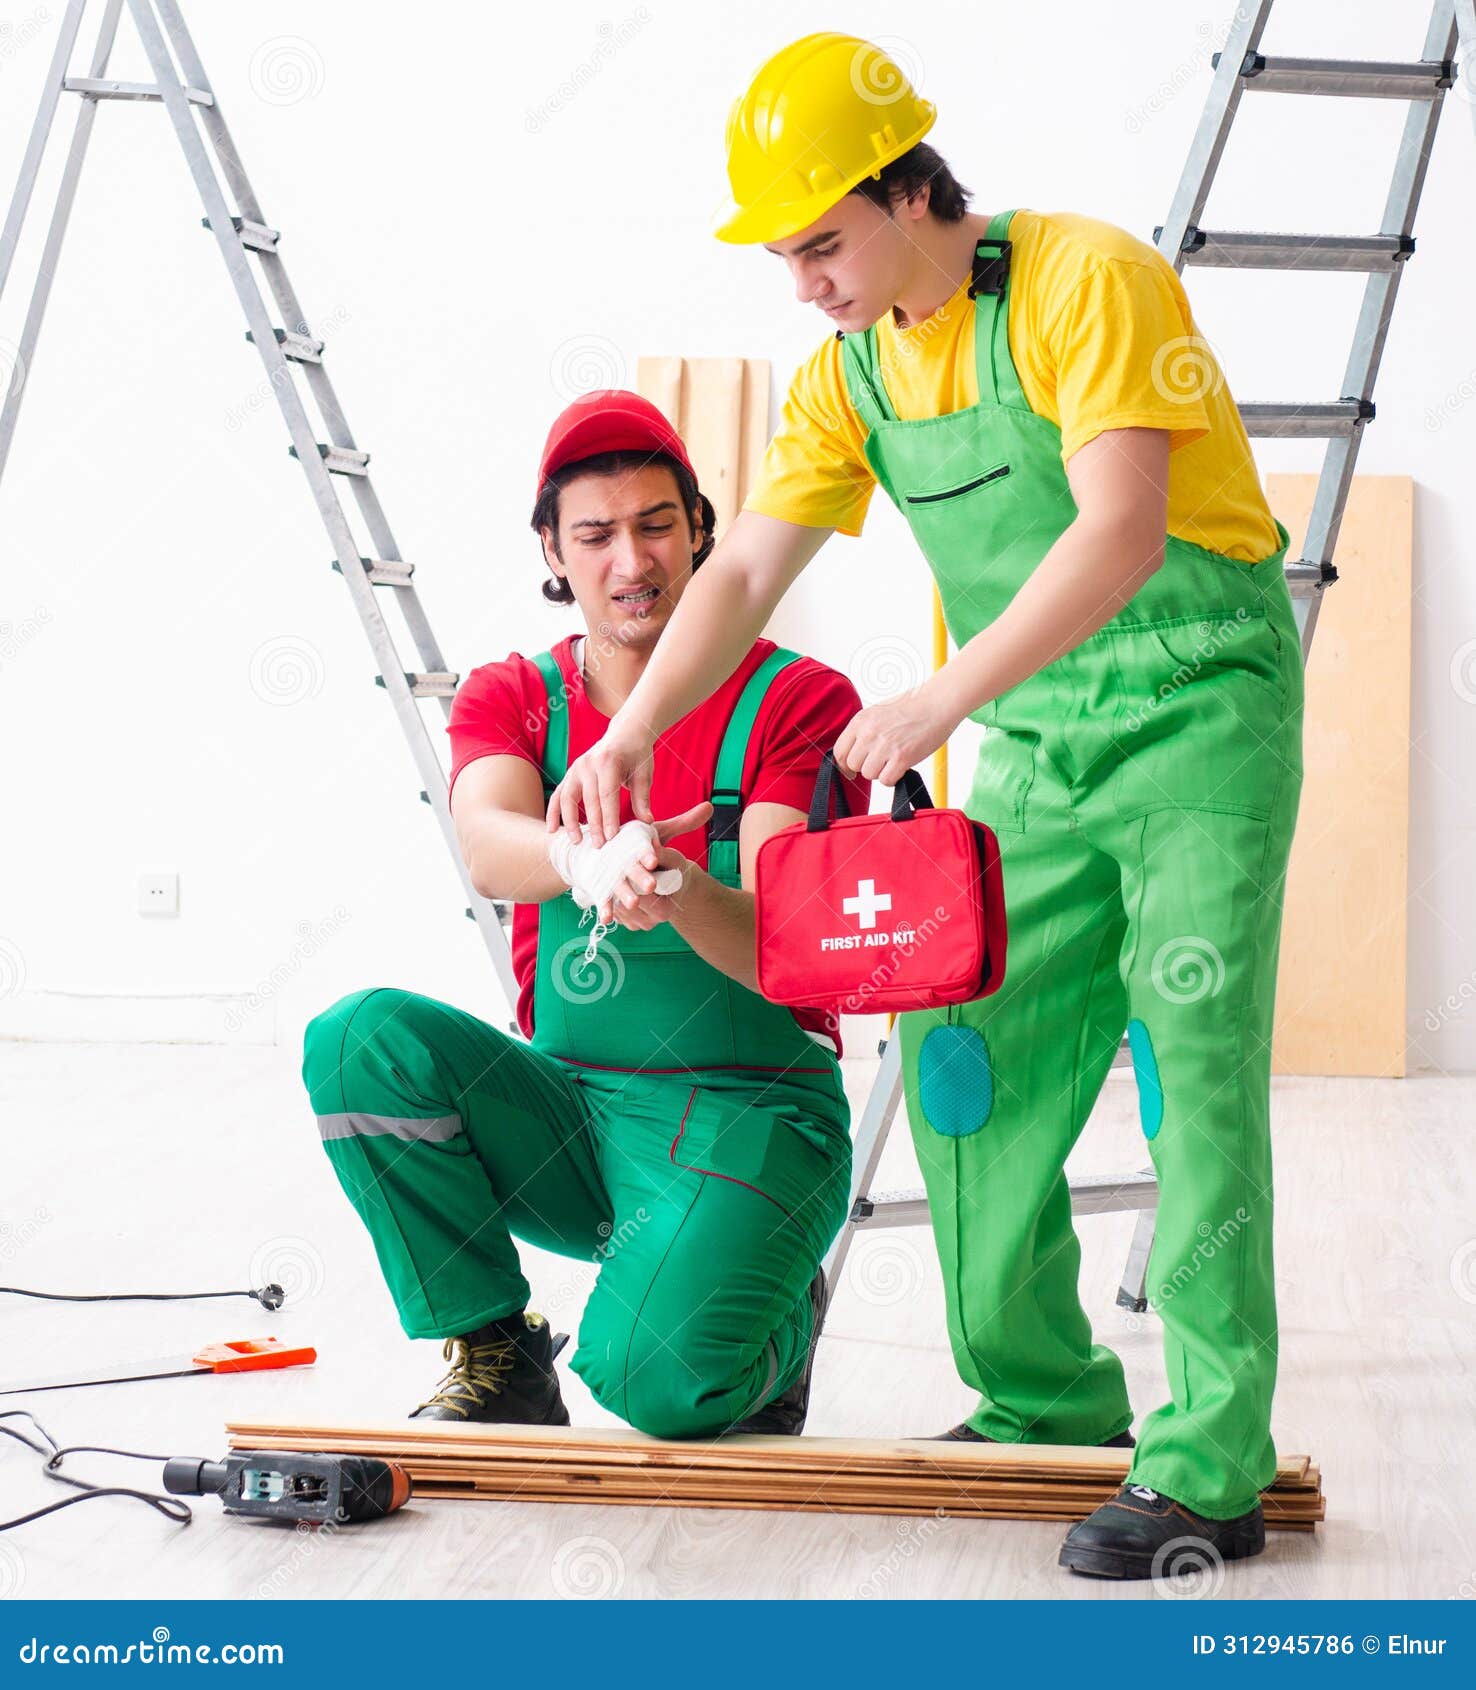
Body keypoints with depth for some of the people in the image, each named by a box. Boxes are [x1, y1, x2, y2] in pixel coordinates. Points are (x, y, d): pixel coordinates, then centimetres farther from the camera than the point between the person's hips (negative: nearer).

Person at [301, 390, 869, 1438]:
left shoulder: (798, 703, -6)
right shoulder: (510, 700, 5)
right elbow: (490, 851, -20)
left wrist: (677, 894, -41)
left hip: (749, 1110, -3)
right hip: (567, 1108, 4)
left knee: (651, 1376, -29)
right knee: (365, 1040, -23)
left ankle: (772, 1322, 10)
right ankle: (499, 1354, -6)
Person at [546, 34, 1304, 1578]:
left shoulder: (1089, 280, -17)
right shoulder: (849, 367, 5)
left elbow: (1121, 534, -27)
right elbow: (744, 572, 6)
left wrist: (939, 700, -32)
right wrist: (630, 733, -7)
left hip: (1199, 710, -7)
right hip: (1037, 745, 7)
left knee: (1193, 1075, -11)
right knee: (968, 1074, 4)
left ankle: (1209, 1468, -9)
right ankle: (1046, 1407, 17)